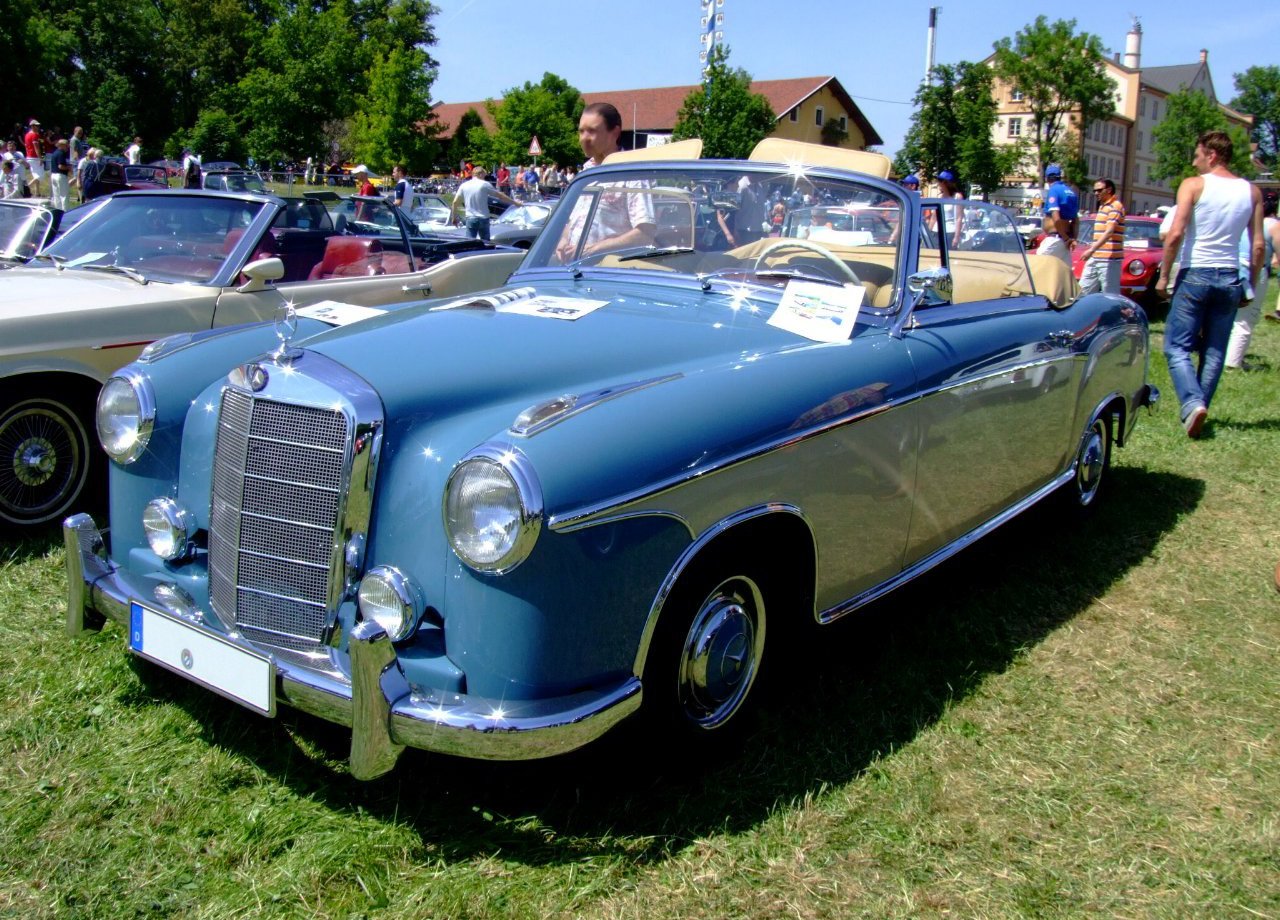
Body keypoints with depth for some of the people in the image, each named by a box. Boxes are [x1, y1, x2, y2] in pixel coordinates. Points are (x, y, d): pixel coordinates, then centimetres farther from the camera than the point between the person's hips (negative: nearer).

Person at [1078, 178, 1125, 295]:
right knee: (1084, 289, 10)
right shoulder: (1103, 207, 19)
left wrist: (1092, 249, -32)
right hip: (1095, 258, 10)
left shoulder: (1115, 207, -11)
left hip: (1109, 259, -10)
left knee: (1110, 294, -7)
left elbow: (1109, 232, -23)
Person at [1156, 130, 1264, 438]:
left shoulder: (1194, 185, -5)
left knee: (1177, 347, -1)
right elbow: (1258, 246, 6)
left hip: (1195, 275, -4)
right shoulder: (1252, 191, 7)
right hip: (1230, 278, 4)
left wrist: (1163, 276, -4)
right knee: (1214, 352, 13)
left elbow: (1176, 234, -13)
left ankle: (1192, 403, -20)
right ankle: (1199, 407, 15)